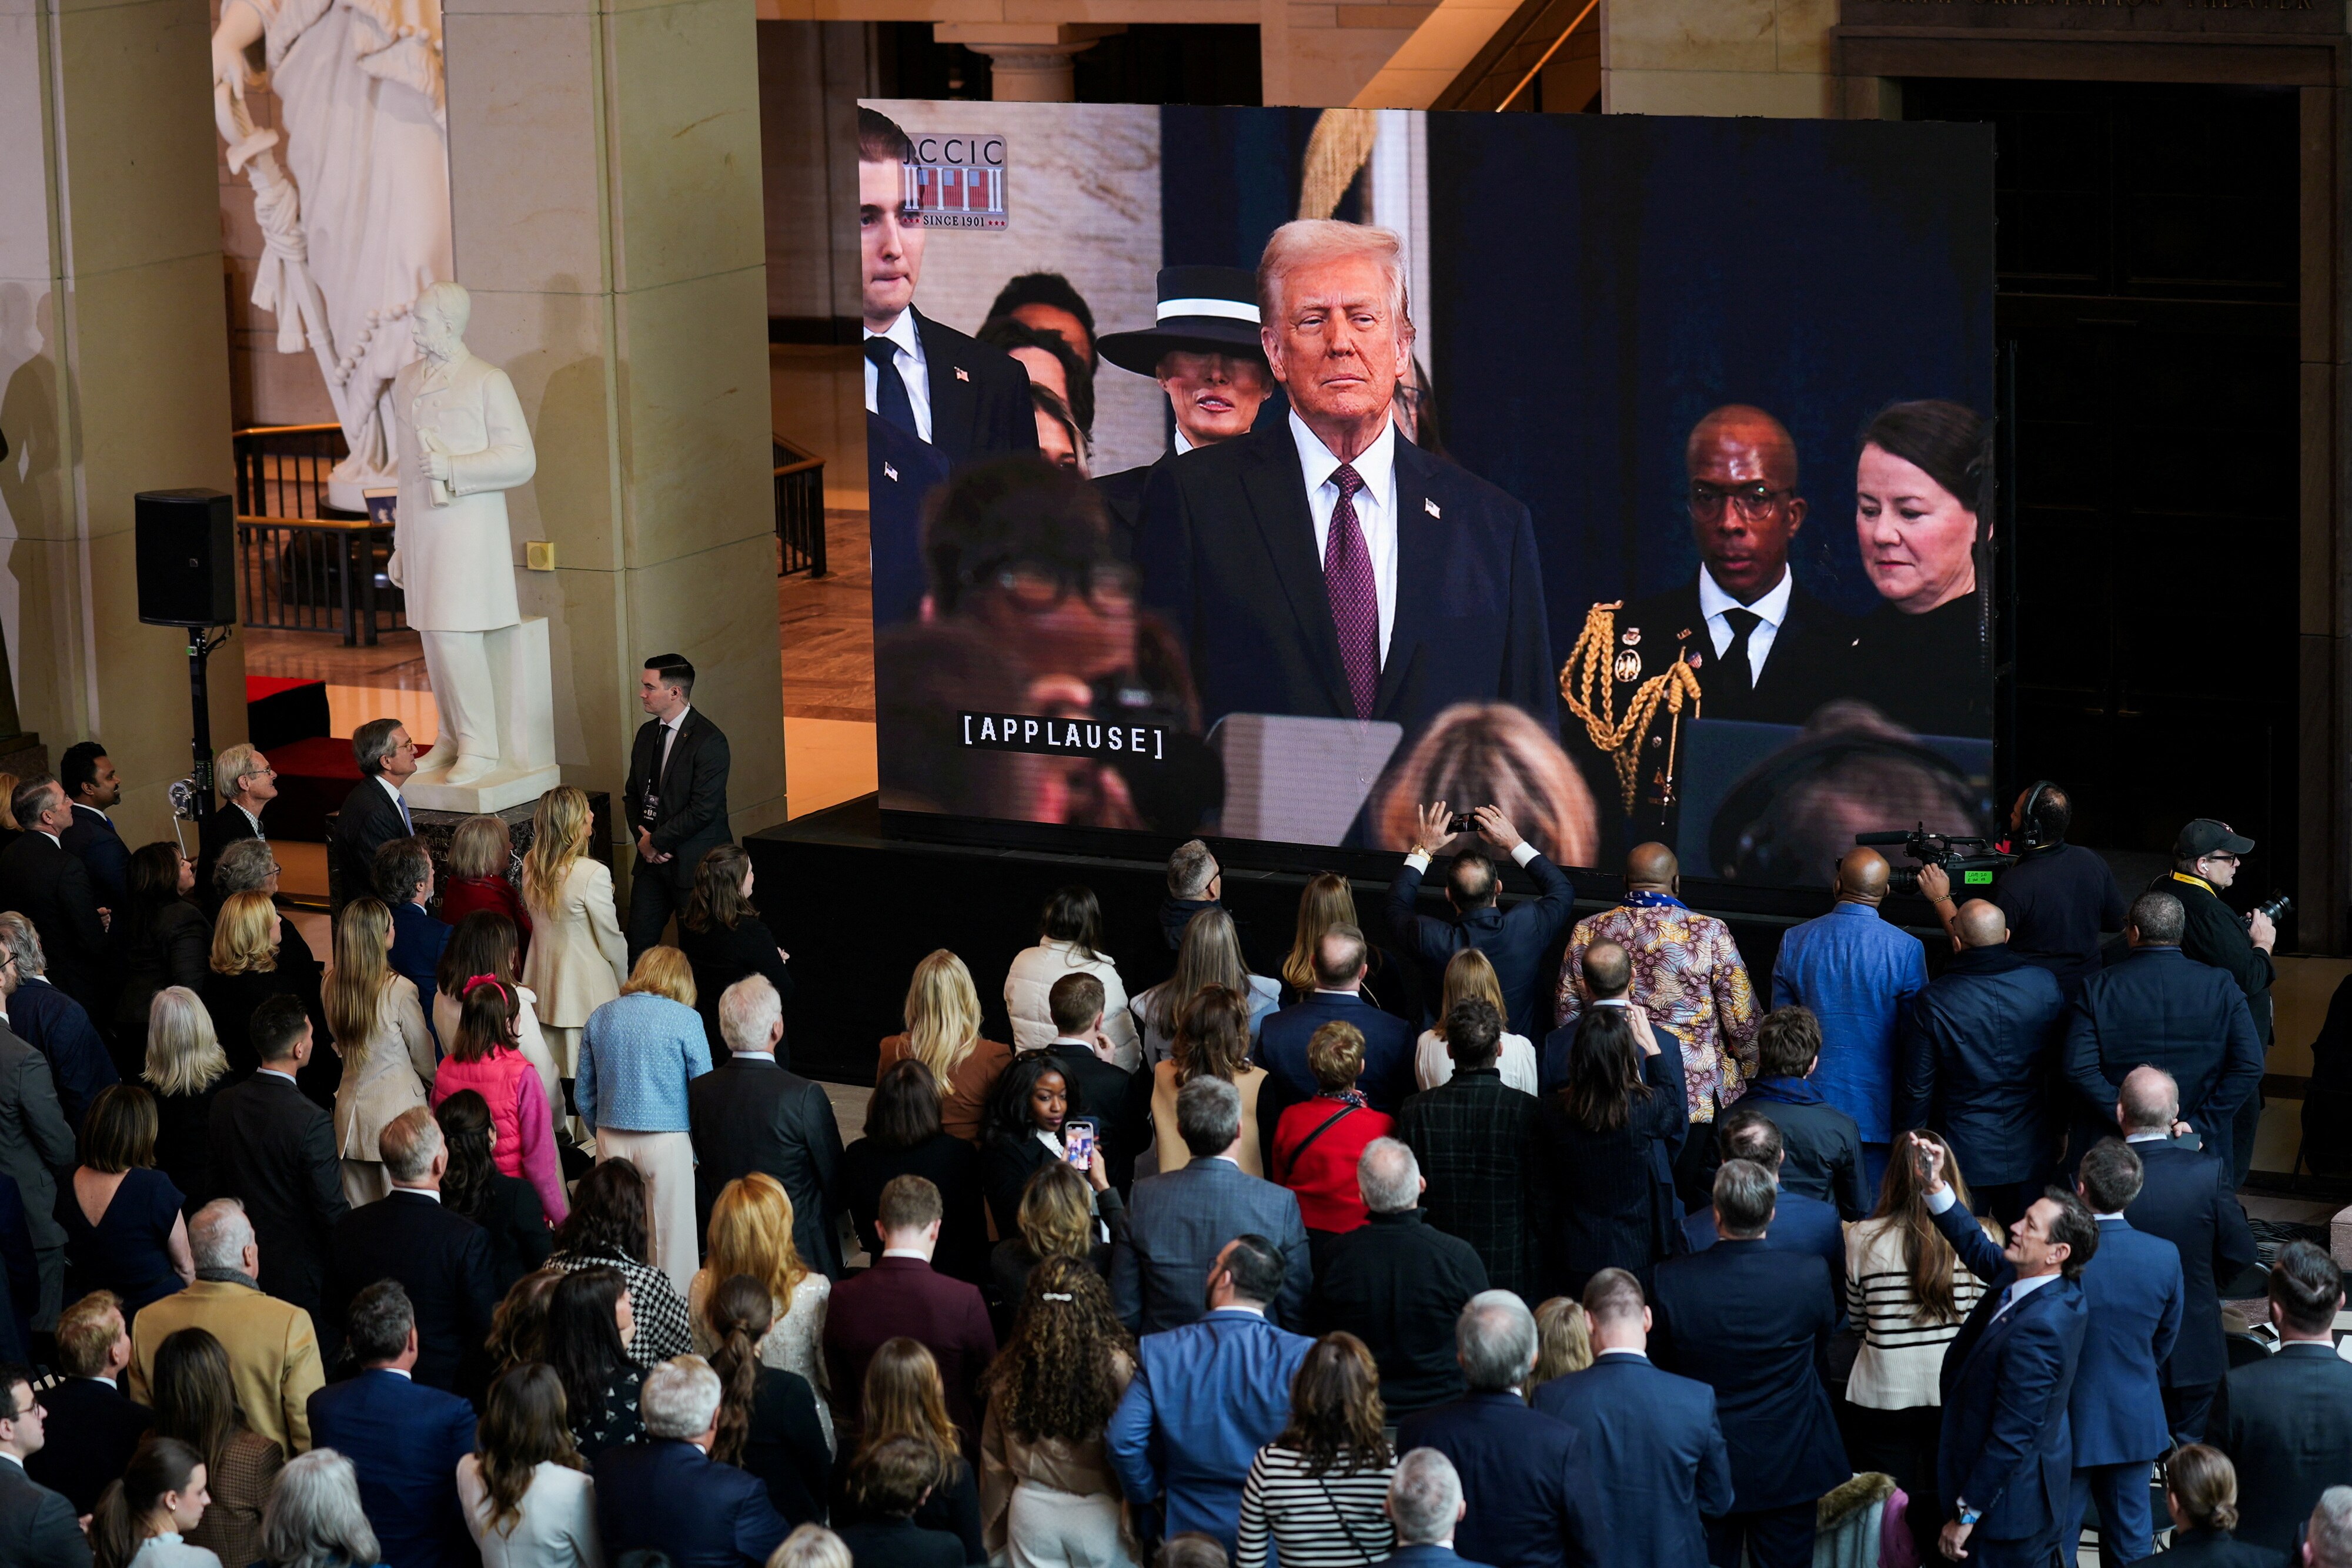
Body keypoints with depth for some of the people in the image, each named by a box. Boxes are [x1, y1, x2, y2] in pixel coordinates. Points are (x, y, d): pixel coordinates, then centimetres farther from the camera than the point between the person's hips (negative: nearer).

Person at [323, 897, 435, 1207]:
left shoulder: (332, 986, -2)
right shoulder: (399, 990, -17)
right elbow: (423, 1053, -3)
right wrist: (435, 1081, 18)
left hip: (351, 1109, 5)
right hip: (395, 1106, -5)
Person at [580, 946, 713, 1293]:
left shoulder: (599, 1017, 7)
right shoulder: (685, 1020, -5)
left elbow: (583, 1096, 10)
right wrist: (699, 1150, 7)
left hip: (611, 1143, 4)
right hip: (667, 1144, -4)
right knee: (671, 1239, 2)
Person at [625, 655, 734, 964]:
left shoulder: (709, 741, -15)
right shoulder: (647, 733, 10)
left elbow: (702, 810, -20)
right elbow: (633, 794, 18)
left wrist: (656, 841, -13)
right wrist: (642, 837, 0)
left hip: (693, 865, -7)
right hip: (653, 858, 7)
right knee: (639, 943, 4)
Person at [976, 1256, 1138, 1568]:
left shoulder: (1009, 1370, -4)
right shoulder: (1115, 1366, -15)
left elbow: (994, 1461, 6)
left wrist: (991, 1533, 18)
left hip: (1031, 1509, 3)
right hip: (1098, 1514, -3)